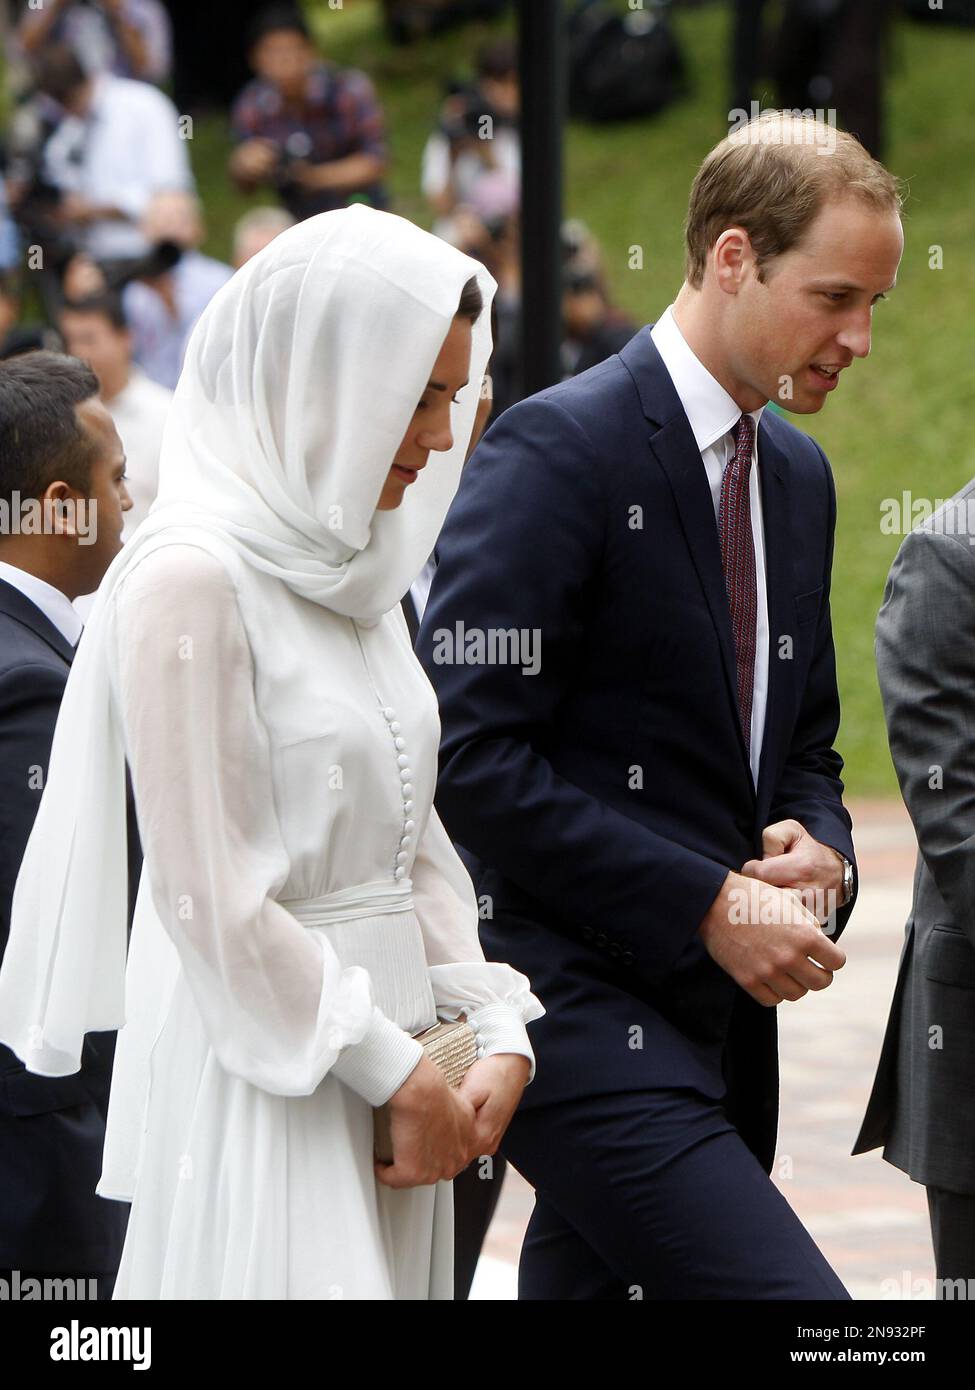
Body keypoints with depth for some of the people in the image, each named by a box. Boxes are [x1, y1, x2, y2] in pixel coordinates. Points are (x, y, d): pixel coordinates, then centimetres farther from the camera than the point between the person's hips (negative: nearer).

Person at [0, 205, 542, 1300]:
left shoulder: (352, 566, 13)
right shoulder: (193, 576, -13)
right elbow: (209, 899, -16)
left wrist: (500, 1031, 3)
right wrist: (401, 1077, -13)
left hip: (377, 1060, 8)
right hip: (262, 1078, -8)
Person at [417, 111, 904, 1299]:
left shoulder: (797, 475, 16)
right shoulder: (557, 450, -10)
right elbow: (476, 757, -16)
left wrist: (817, 848, 2)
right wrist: (711, 907, -17)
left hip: (719, 1017, 8)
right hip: (583, 1013, -8)